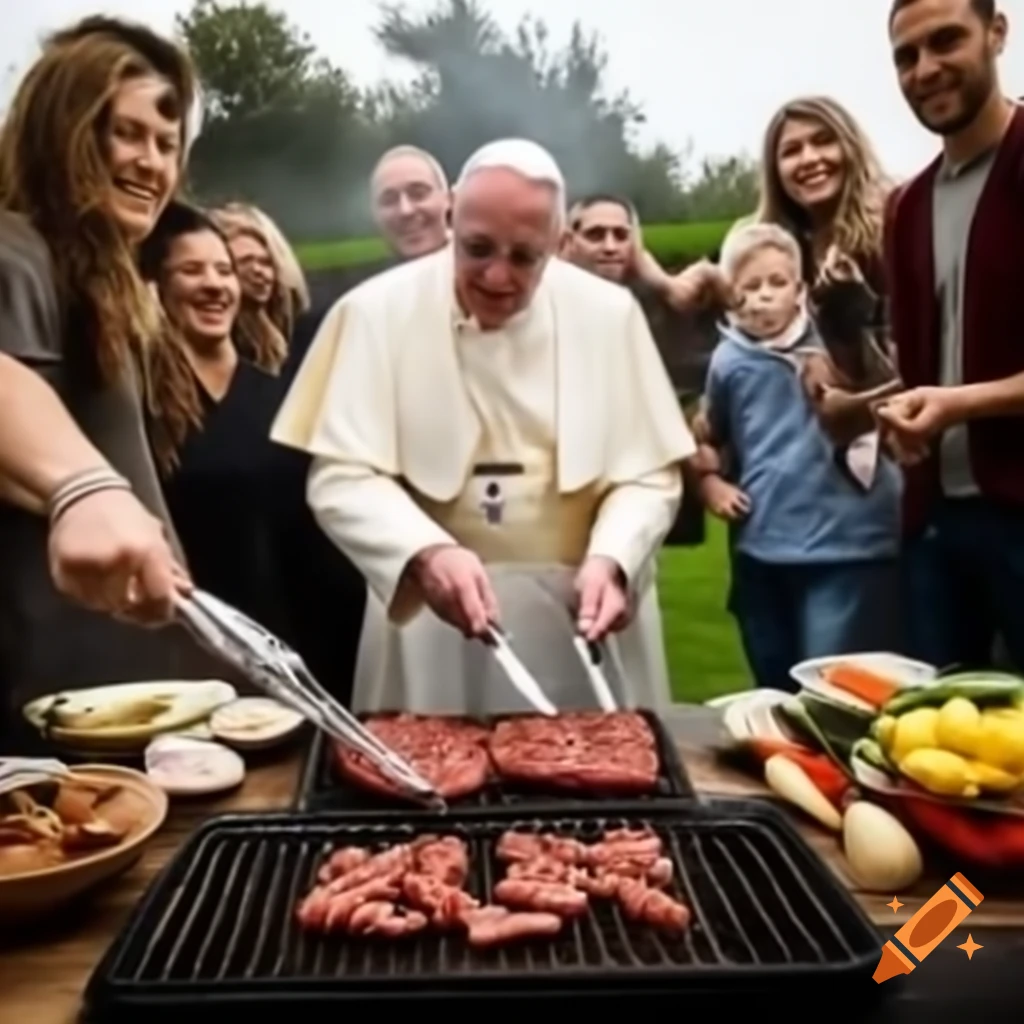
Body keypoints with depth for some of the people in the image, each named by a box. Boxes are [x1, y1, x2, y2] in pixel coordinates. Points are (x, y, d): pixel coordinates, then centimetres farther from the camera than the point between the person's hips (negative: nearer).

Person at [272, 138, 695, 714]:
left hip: (579, 609, 2)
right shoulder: (378, 311, -7)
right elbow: (341, 477, -10)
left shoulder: (609, 314, -2)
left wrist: (610, 560, -19)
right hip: (430, 613, -1)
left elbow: (649, 474, 0)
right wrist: (425, 553, -28)